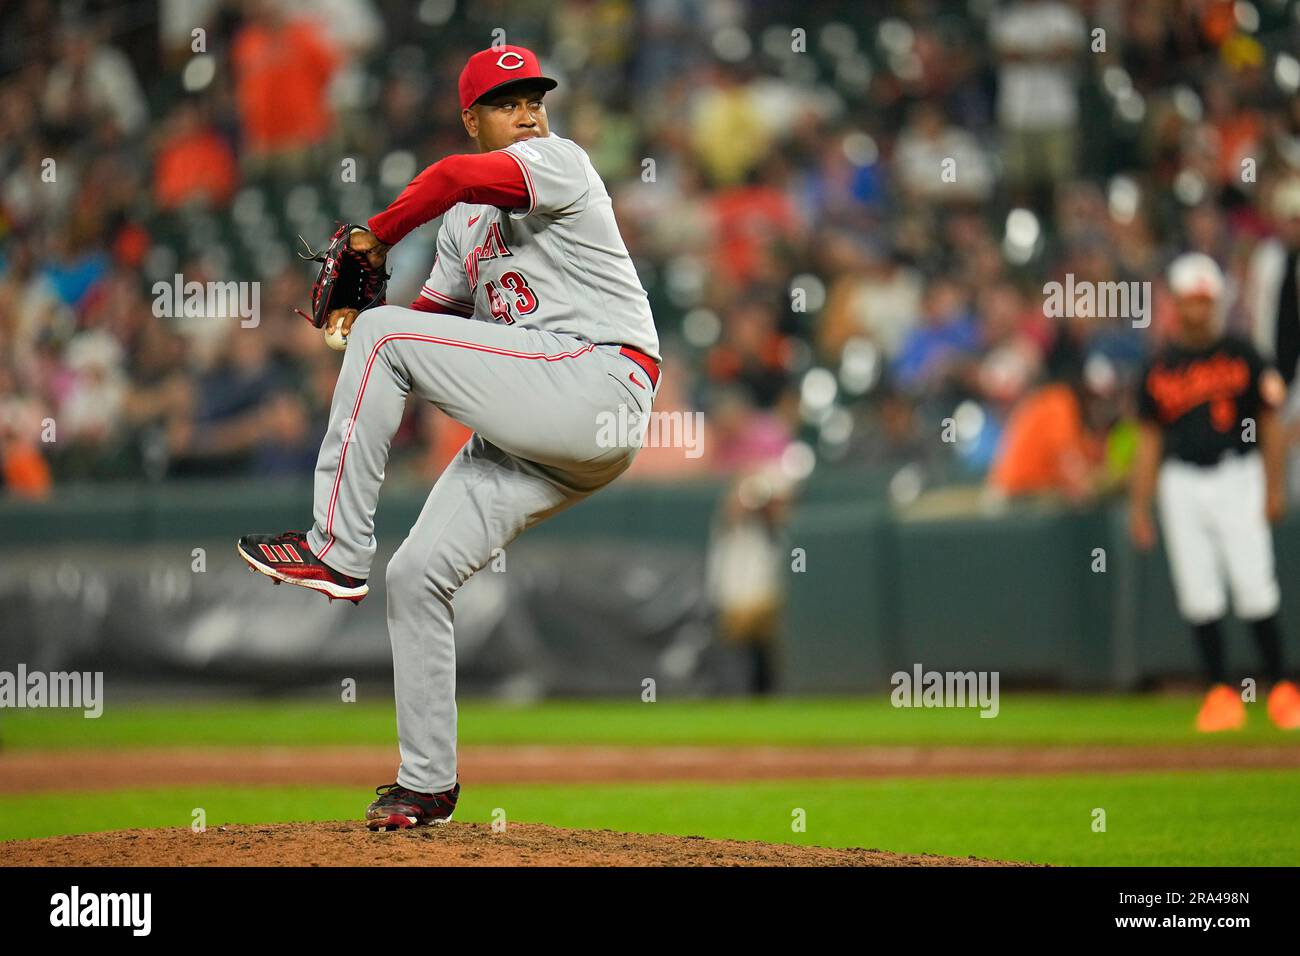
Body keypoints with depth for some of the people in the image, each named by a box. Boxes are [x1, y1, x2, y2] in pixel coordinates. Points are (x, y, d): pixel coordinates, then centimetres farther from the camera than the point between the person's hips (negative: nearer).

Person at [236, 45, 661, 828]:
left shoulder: (561, 161, -2)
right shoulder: (465, 224, 24)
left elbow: (457, 177, -20)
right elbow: (438, 316, 23)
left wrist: (378, 234, -7)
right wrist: (361, 307, 3)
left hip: (601, 379, -9)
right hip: (537, 437, 9)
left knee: (383, 338, -15)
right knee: (416, 577, 3)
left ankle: (336, 550, -13)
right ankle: (428, 785, 12)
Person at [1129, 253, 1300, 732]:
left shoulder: (1242, 355, 3)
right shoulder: (1159, 368, 8)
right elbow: (1148, 439, 10)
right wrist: (1139, 507, 5)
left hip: (1236, 476, -2)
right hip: (1181, 483, 2)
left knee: (1254, 582, -9)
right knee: (1198, 592, -2)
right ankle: (1220, 693, 5)